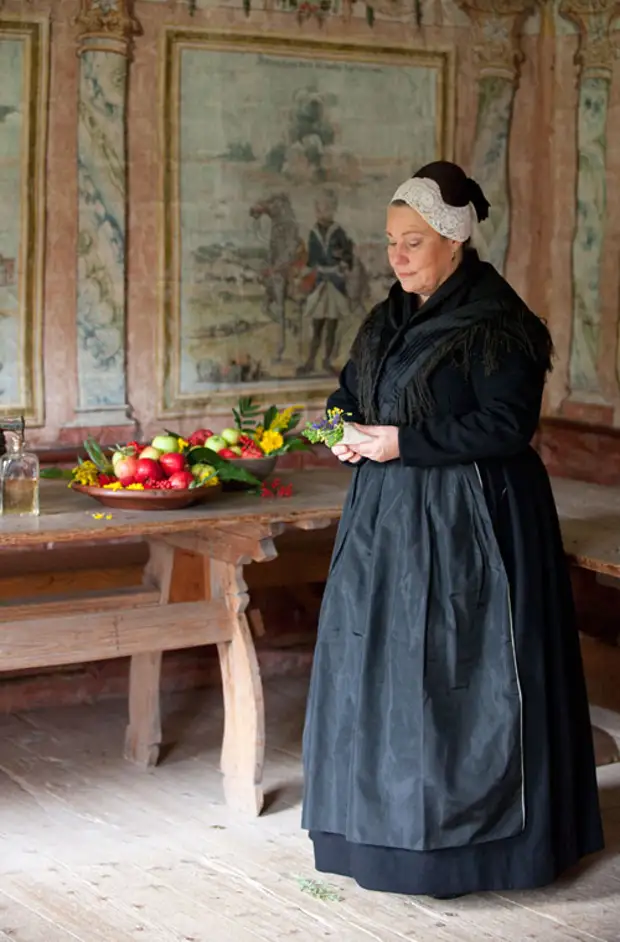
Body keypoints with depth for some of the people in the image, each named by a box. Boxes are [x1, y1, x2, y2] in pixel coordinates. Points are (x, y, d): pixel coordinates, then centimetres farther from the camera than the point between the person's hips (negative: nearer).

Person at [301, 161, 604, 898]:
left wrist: (405, 443, -20)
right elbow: (351, 392, 21)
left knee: (451, 673, -3)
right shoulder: (391, 319, 12)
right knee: (380, 662, 11)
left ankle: (463, 837, 10)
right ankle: (386, 818, 25)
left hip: (465, 525, -8)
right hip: (388, 518, 8)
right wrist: (344, 431, -2)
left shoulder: (495, 325, -13)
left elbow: (505, 425, -19)